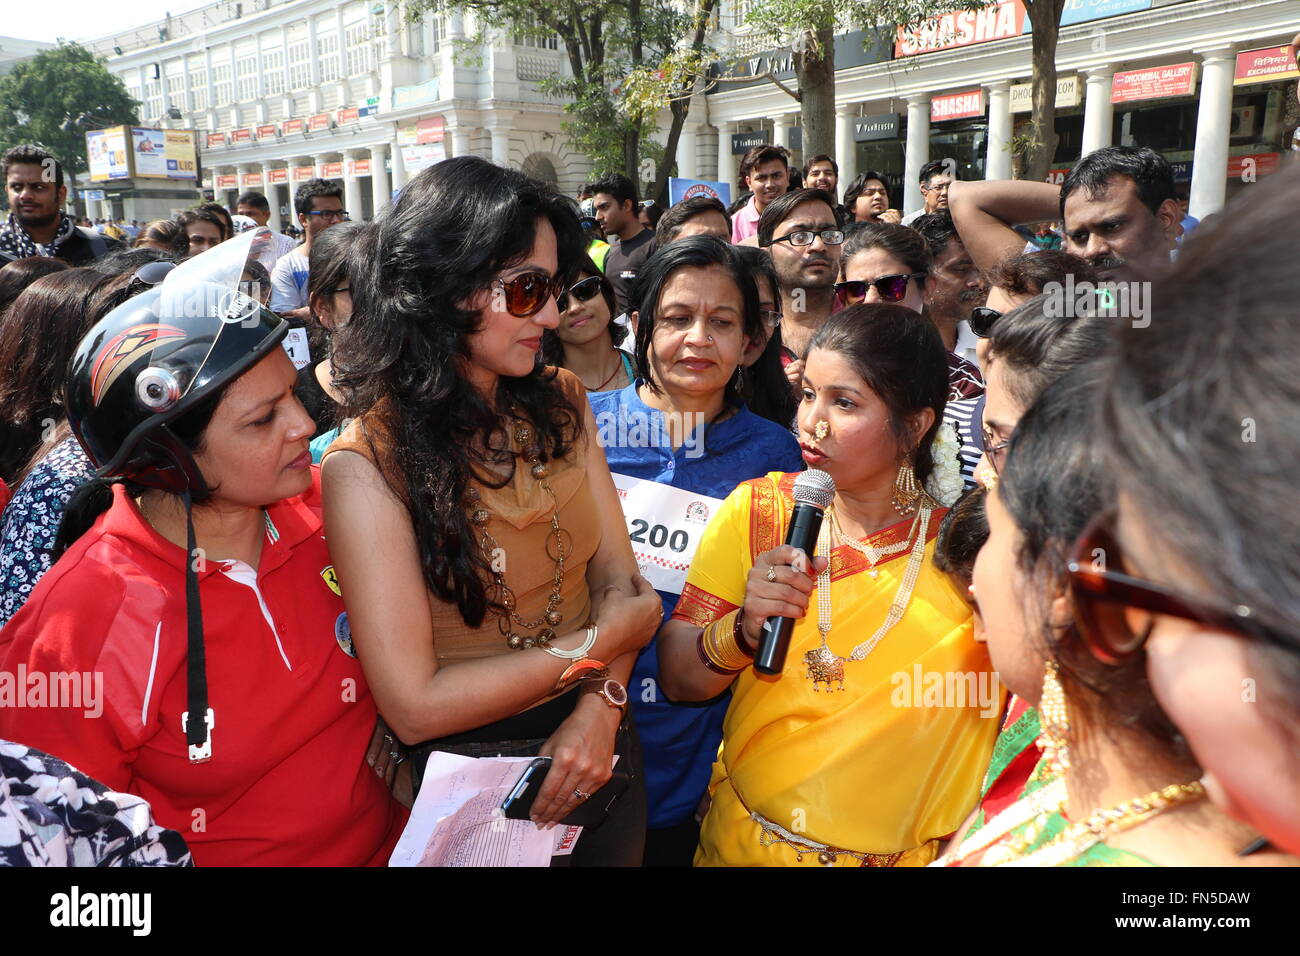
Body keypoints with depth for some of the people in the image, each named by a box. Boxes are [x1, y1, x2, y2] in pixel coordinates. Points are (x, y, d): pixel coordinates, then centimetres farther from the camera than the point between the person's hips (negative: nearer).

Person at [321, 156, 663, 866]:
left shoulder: (560, 403, -4)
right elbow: (415, 706, -22)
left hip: (598, 755, 5)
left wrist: (601, 707, -20)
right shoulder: (368, 464, -20)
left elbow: (621, 580, -4)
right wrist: (600, 646, -18)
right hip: (470, 778, -5)